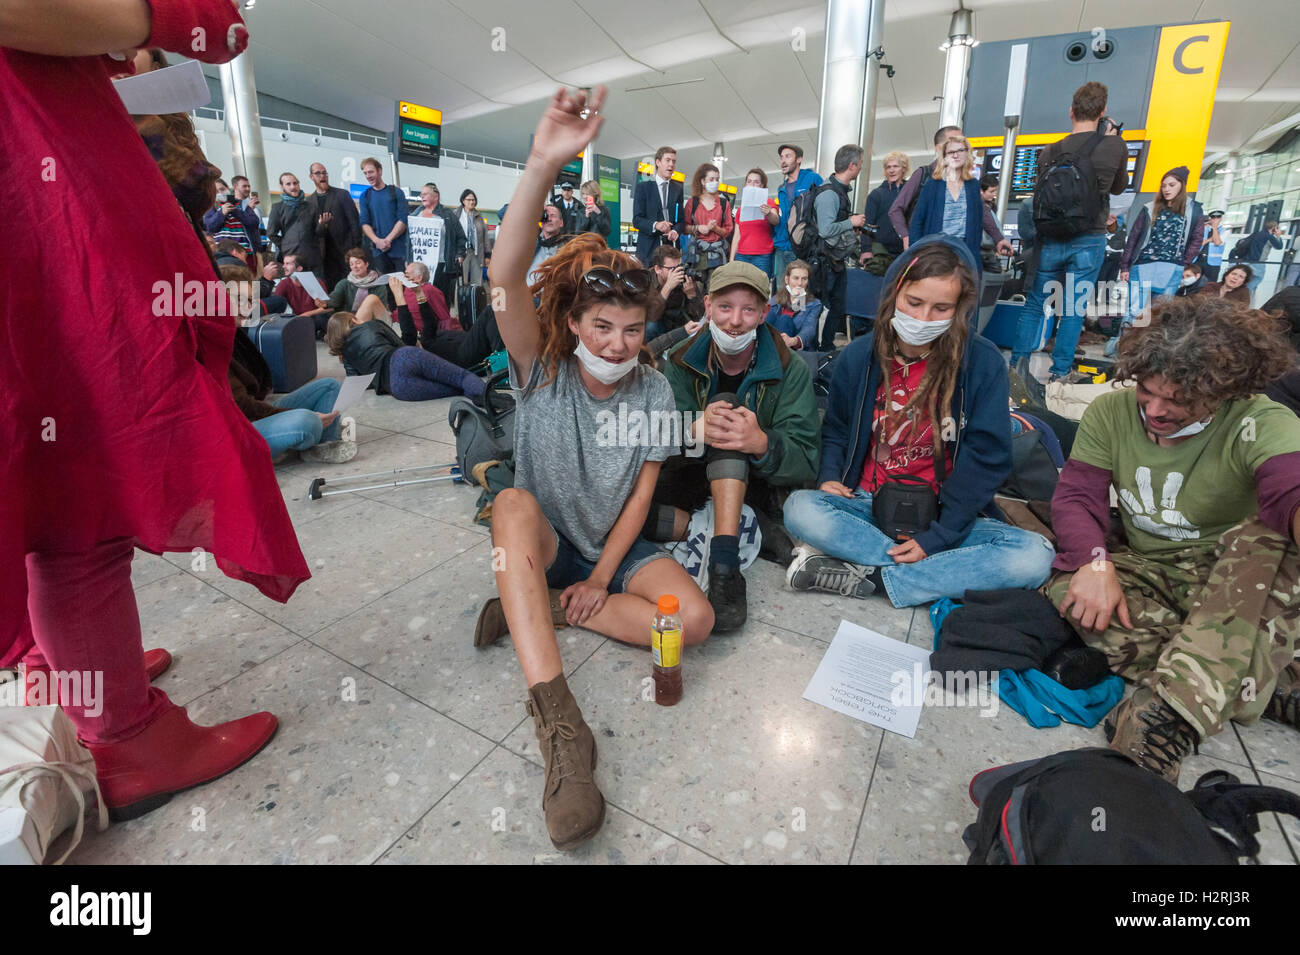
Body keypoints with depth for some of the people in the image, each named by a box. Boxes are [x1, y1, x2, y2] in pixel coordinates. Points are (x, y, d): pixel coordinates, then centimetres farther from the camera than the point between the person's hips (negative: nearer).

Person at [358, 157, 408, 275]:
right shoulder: (365, 196, 12)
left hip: (399, 248, -2)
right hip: (378, 251, 2)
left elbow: (403, 220, -3)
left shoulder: (396, 192, 6)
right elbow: (364, 223, 5)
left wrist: (388, 239, -12)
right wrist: (377, 241, -13)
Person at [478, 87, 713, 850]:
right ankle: (559, 723, -42)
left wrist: (602, 578, -11)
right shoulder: (543, 372, -11)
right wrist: (544, 165, -42)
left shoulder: (654, 391, -5)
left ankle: (536, 610, -11)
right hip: (545, 542, -1)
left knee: (696, 619, -23)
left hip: (616, 546, 2)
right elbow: (506, 277, -30)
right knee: (515, 502, -37)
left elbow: (641, 493, -4)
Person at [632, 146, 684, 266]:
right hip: (648, 248, -3)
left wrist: (676, 231, -9)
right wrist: (655, 225, -22)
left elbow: (681, 219, 15)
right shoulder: (643, 187, 5)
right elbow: (636, 220, -3)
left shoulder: (678, 189, 17)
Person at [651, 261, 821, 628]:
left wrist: (761, 443, -39)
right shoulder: (681, 364, -2)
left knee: (726, 404, -30)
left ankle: (725, 560, -39)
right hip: (693, 478, 2)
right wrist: (696, 430, -36)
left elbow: (805, 463, -15)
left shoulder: (791, 371, -7)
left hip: (755, 486, -1)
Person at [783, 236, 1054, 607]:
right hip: (868, 506, 1)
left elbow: (985, 457, -9)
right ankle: (936, 578, -21)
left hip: (948, 516, 0)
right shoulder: (859, 356, 2)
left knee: (1035, 556, -27)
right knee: (800, 508, -29)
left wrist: (936, 537, -16)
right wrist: (830, 477, -8)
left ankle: (867, 578, -22)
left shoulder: (983, 362, -5)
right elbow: (835, 430, 13)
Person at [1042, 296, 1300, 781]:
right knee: (1067, 592, -28)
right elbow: (1076, 496, -10)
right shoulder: (1112, 412, -6)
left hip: (1234, 586, -2)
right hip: (1146, 570, 3)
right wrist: (1096, 562, -30)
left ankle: (1164, 718, -45)